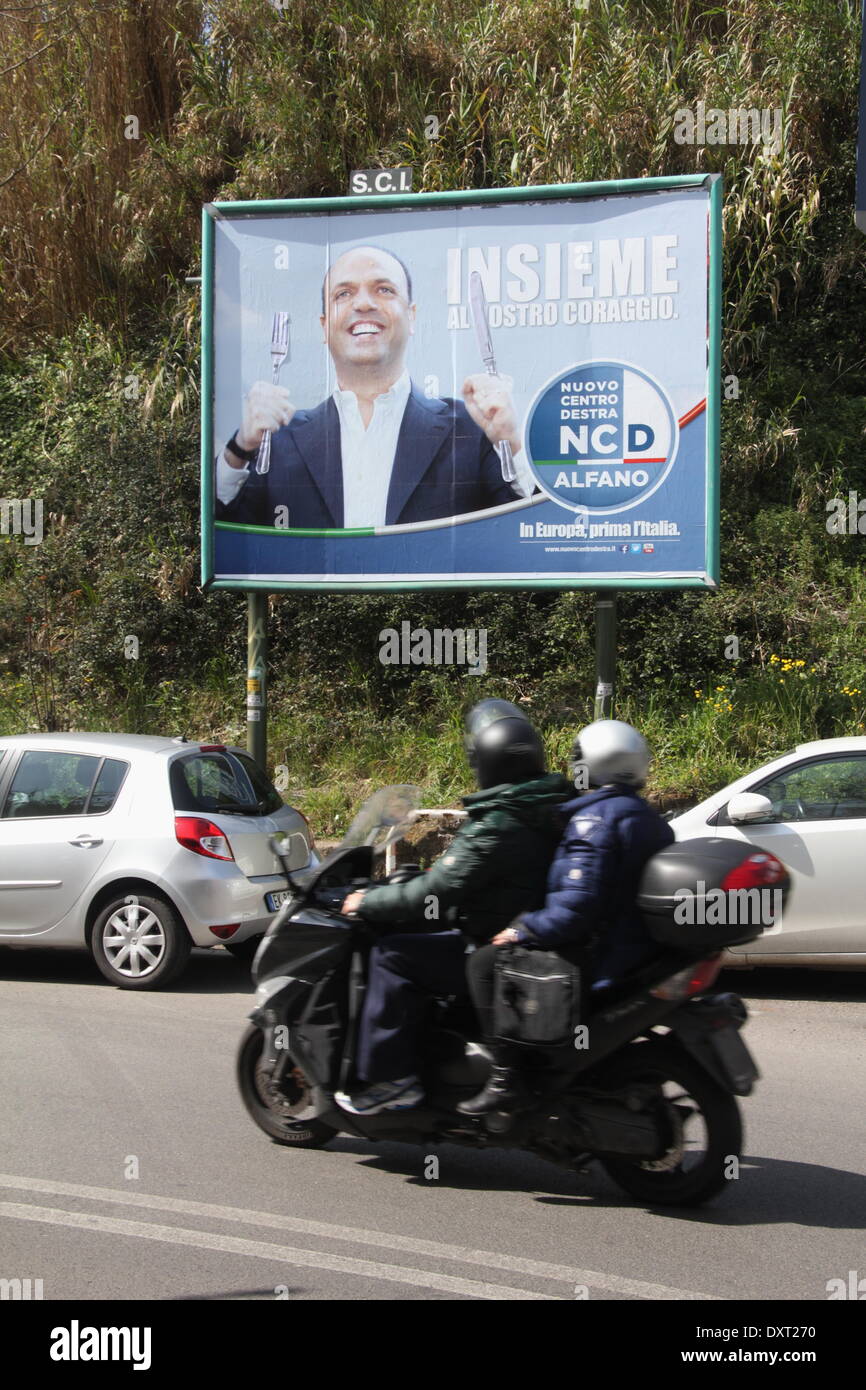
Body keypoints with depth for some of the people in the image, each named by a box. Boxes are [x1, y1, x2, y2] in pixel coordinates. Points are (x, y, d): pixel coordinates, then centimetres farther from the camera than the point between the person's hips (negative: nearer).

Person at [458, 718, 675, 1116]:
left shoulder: (595, 818, -16)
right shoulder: (648, 817, 14)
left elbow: (579, 901, -25)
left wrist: (526, 930, -14)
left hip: (598, 957, -10)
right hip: (636, 946, 10)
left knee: (487, 962, -9)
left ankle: (506, 1079, -14)